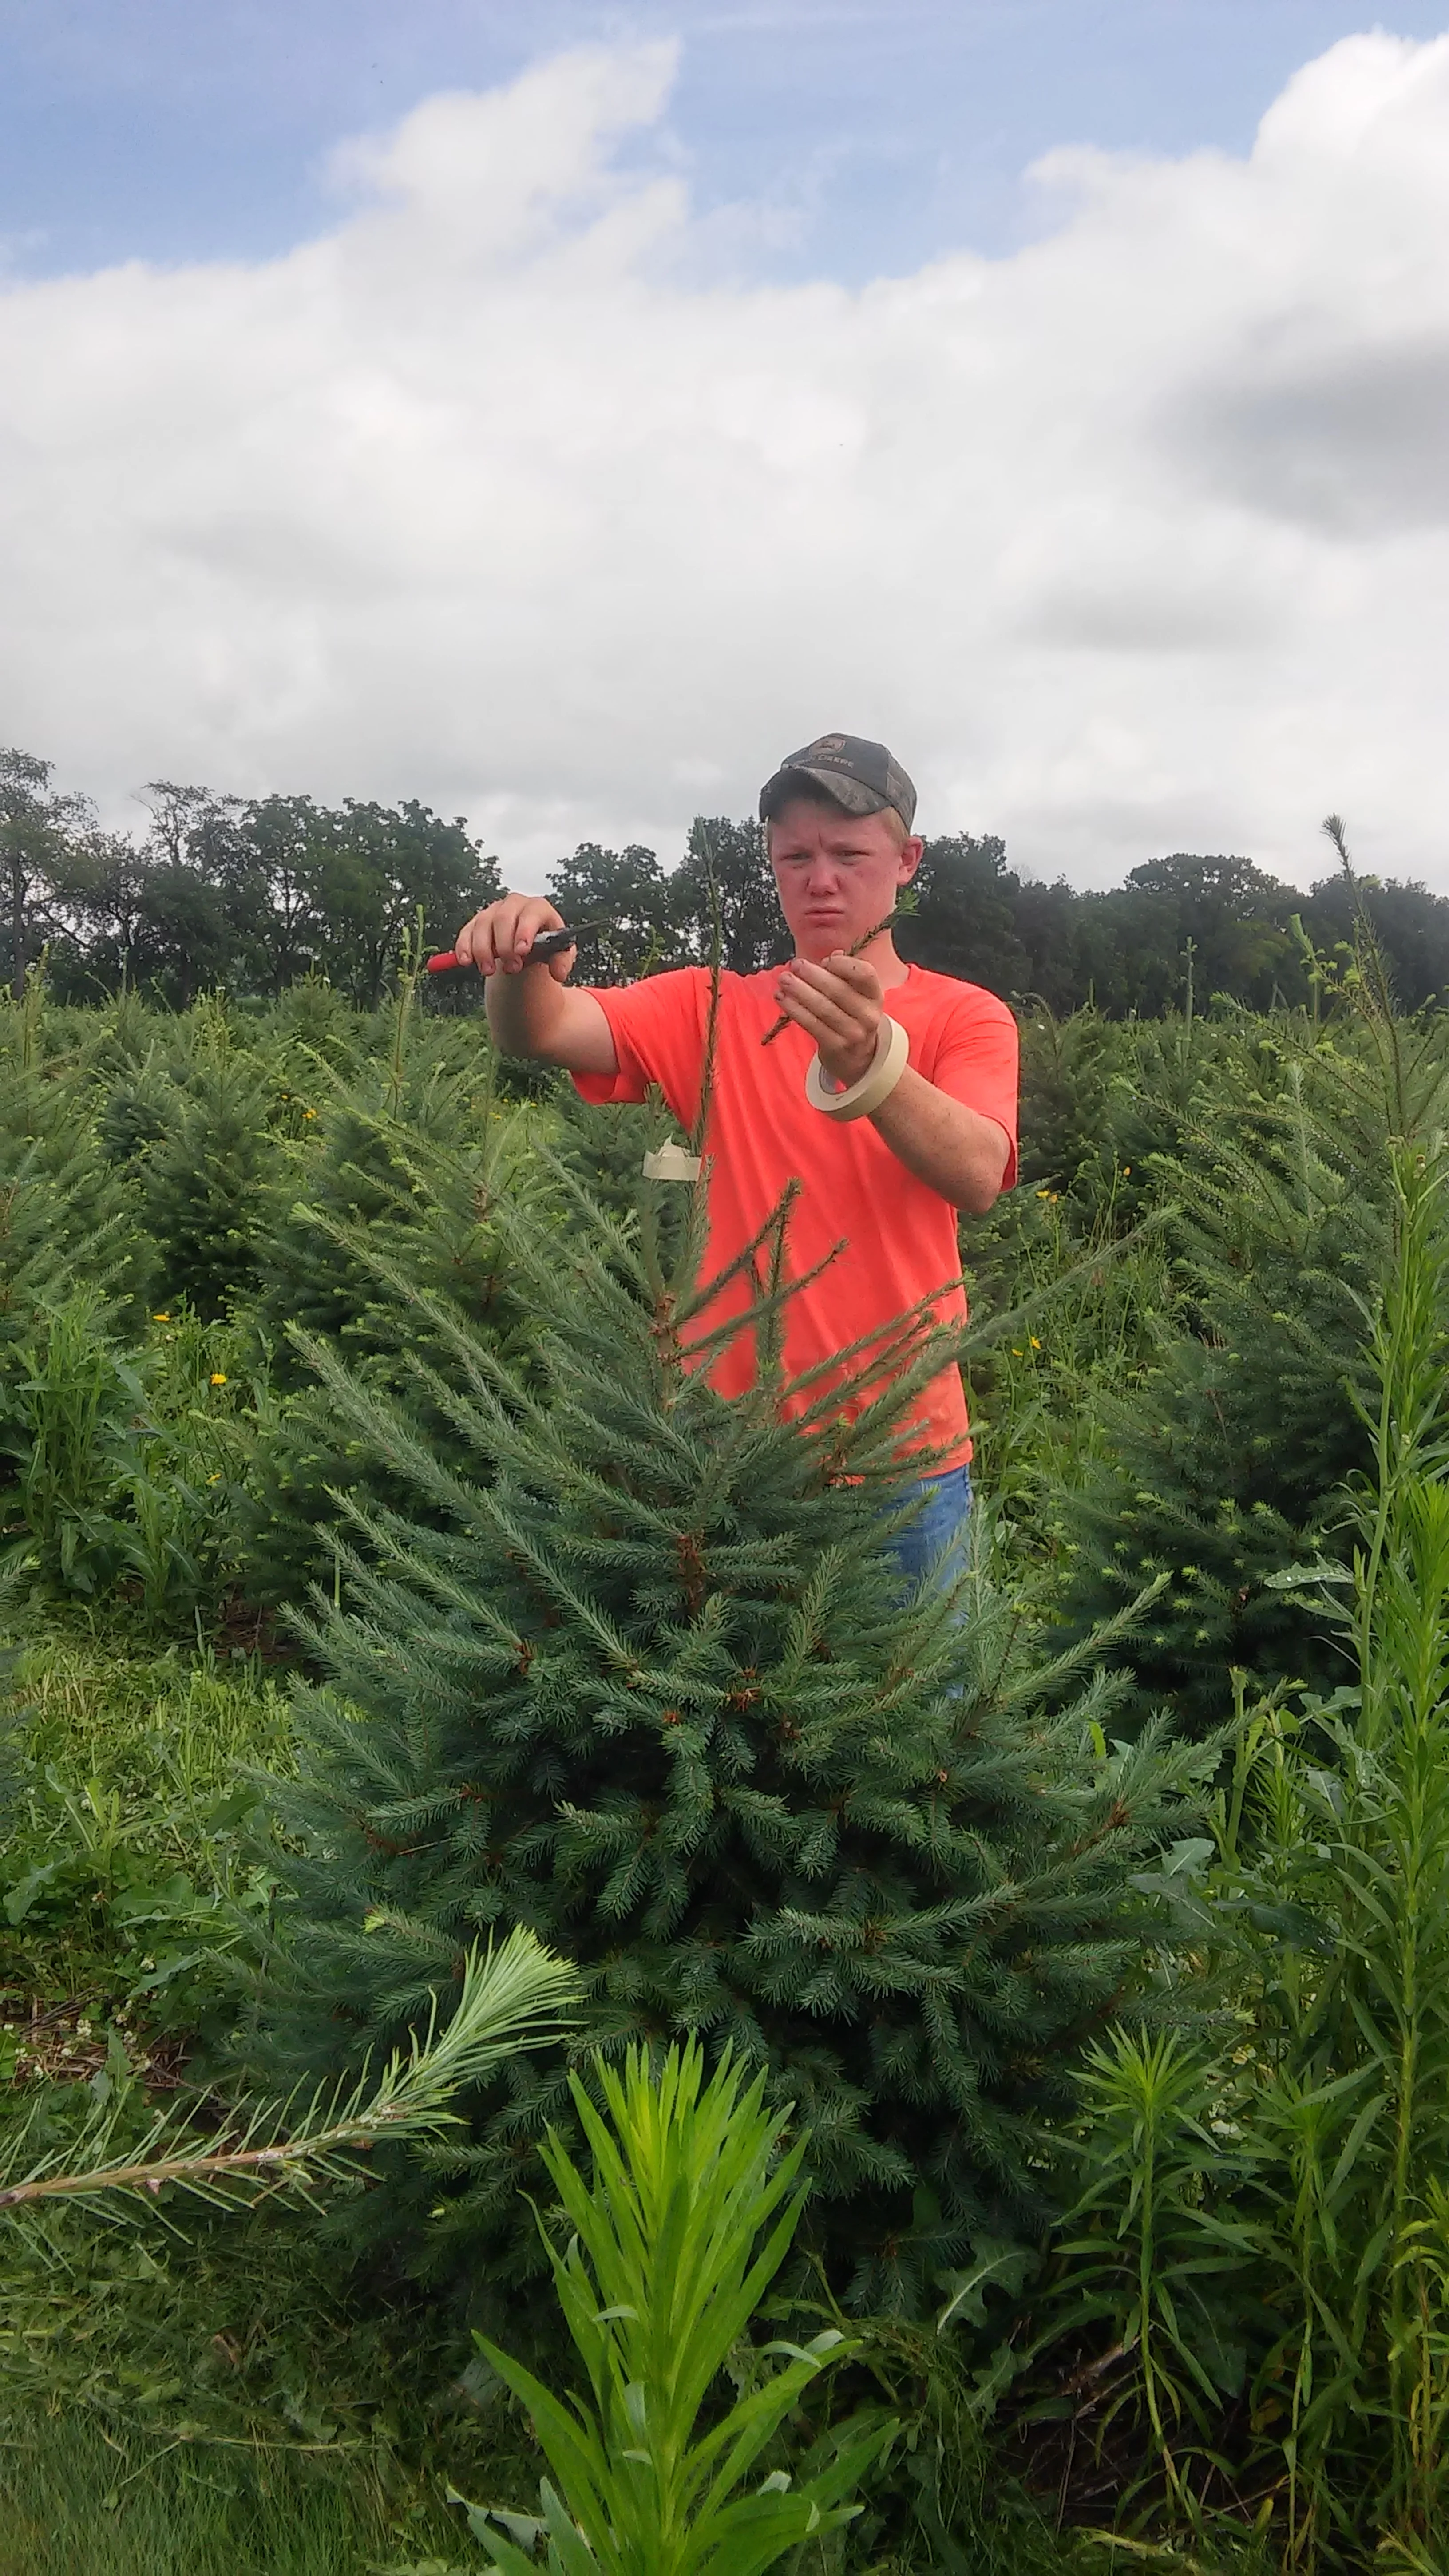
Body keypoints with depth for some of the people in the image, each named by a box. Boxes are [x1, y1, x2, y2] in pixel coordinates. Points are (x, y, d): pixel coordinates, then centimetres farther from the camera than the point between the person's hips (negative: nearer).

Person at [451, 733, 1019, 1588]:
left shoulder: (967, 1017, -1)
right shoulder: (708, 1008, 4)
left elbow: (978, 1177, -21)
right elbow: (548, 1030, -10)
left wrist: (868, 1061, -38)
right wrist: (519, 966, -33)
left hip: (910, 1456, -1)